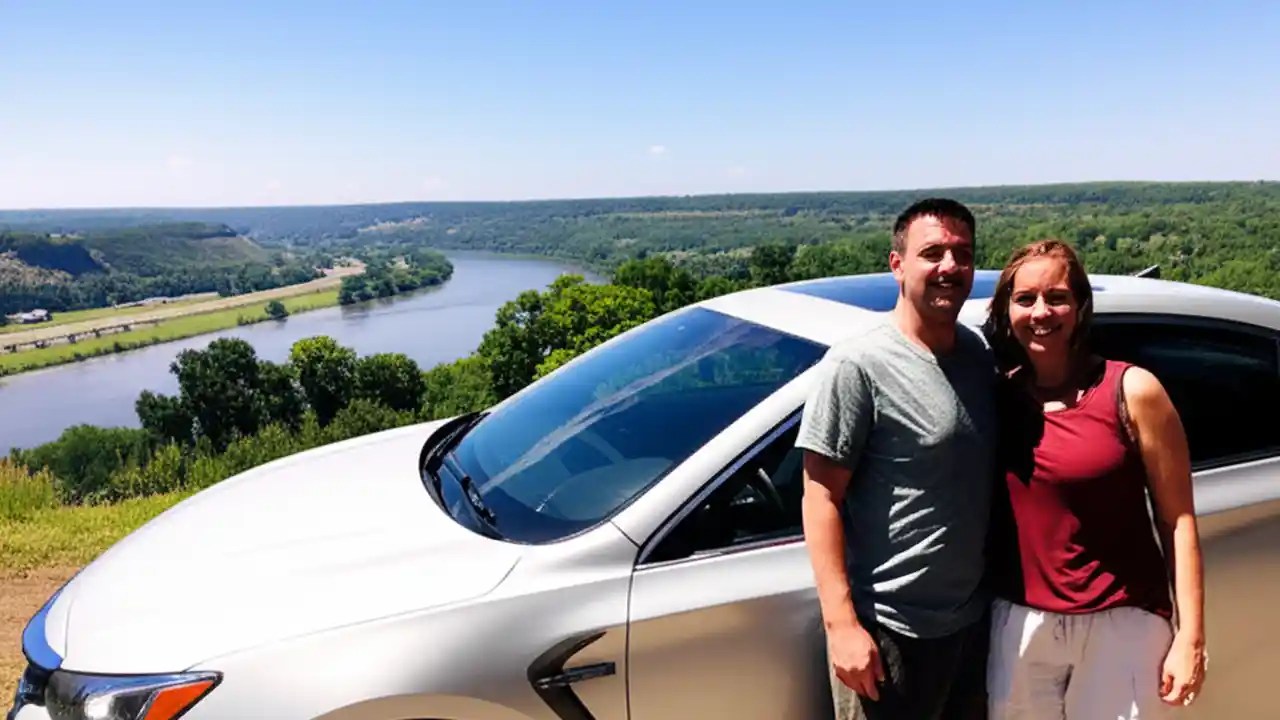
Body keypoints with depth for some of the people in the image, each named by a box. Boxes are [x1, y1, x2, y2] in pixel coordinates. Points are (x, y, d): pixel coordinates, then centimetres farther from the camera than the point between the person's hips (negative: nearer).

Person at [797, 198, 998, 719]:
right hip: (889, 628, -6)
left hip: (974, 617, 7)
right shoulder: (858, 363, -16)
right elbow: (821, 498, -16)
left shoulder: (979, 354, 4)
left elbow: (985, 479, 13)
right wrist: (842, 623, -19)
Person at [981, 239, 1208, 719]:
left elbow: (1177, 520, -6)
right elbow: (984, 509, 6)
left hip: (1120, 624, -2)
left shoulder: (1131, 391, -8)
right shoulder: (997, 397, 1)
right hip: (1019, 624, 3)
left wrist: (1191, 636, -9)